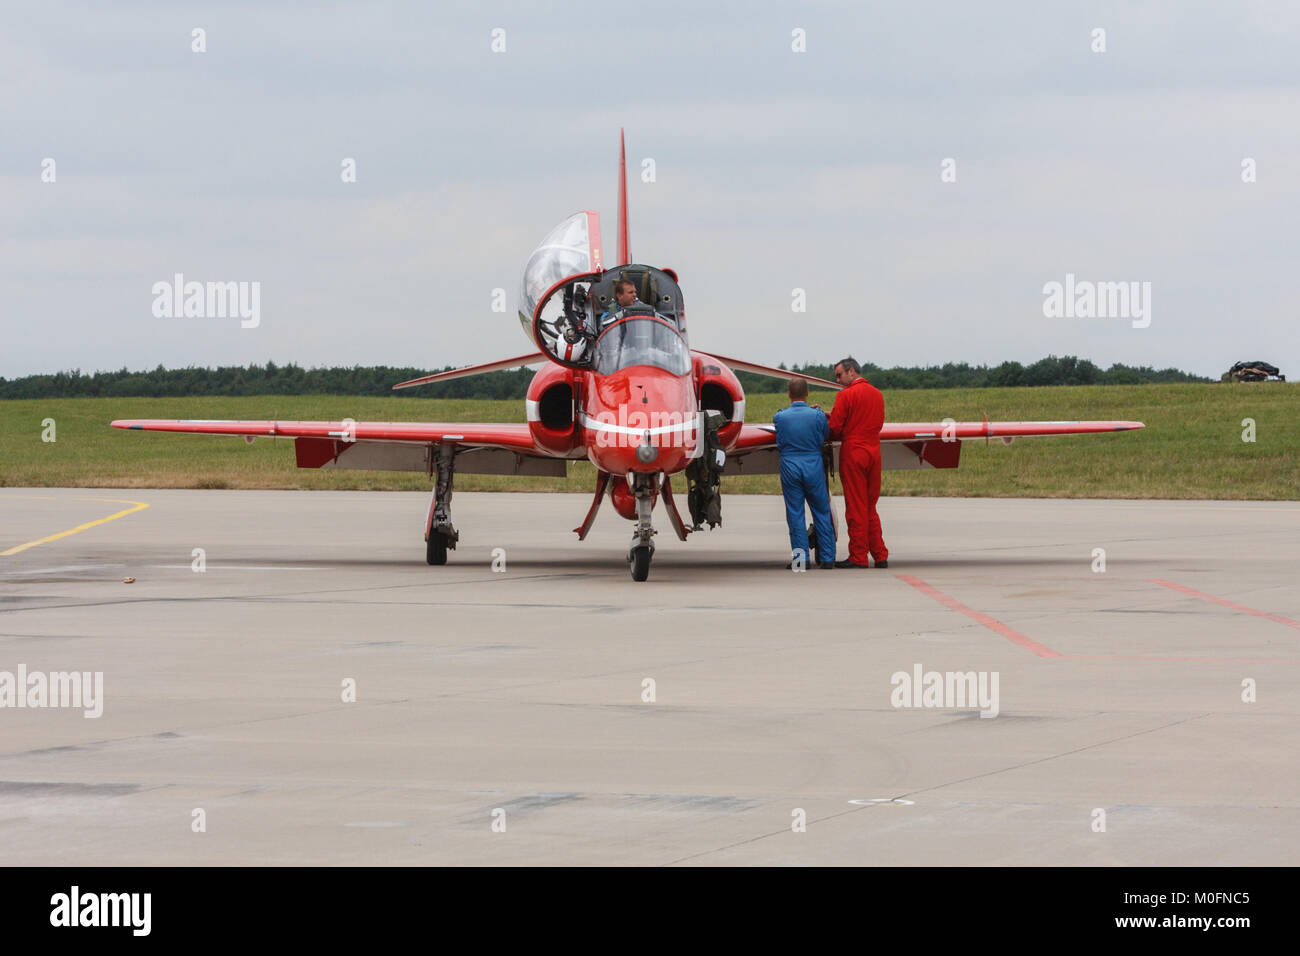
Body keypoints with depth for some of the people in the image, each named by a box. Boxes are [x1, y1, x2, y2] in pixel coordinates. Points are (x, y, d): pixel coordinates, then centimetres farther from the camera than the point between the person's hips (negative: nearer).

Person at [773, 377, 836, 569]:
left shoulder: (780, 417, -3)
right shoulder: (817, 416, -7)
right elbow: (826, 435, 8)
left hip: (789, 468, 0)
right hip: (813, 466, 0)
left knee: (795, 513, 4)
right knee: (821, 513, 8)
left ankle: (801, 555, 0)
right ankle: (827, 557, 10)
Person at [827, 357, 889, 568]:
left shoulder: (846, 395, -10)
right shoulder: (877, 394, 12)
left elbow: (835, 428, -12)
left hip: (853, 451, -7)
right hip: (874, 452, 7)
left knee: (855, 507, -1)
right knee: (870, 507, 13)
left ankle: (858, 557, 0)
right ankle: (880, 556, 11)